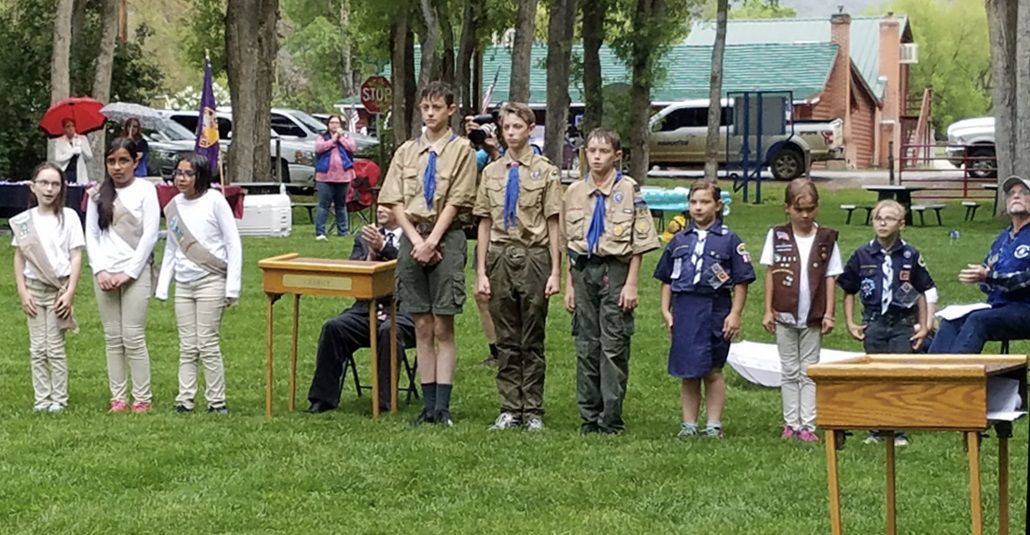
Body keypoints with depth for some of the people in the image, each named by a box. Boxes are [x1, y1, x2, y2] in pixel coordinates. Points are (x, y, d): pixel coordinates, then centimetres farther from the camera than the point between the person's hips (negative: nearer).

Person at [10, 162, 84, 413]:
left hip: (59, 288, -3)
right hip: (34, 288, 3)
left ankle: (59, 398, 7)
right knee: (37, 348, 4)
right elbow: (19, 258, 8)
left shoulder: (68, 217, -3)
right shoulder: (24, 220, 4)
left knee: (55, 347, -2)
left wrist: (70, 292, -10)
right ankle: (42, 398, 10)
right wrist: (22, 292, 0)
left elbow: (76, 256, -4)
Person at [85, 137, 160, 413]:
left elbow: (150, 235, -5)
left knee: (133, 337, -7)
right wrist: (100, 271, -6)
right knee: (112, 338, 5)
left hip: (135, 271, -4)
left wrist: (128, 273, -10)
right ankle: (118, 398, 8)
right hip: (105, 273, 4)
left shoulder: (145, 190, 0)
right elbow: (91, 234, 8)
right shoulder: (98, 194, 11)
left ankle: (142, 400, -3)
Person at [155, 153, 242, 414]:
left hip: (210, 282, -5)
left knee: (208, 344, -6)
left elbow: (233, 243, -4)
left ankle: (216, 401, 1)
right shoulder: (174, 206, 10)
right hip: (183, 284, 5)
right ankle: (184, 400, 6)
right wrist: (162, 286, 13)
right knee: (187, 347, 4)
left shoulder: (214, 200, -5)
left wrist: (232, 286, -9)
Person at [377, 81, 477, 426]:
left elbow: (455, 202, -6)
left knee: (443, 327, -3)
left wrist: (432, 241, -13)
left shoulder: (461, 151, 0)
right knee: (422, 326, 6)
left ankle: (442, 407, -2)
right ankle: (428, 405, 9)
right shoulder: (406, 152, 11)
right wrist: (416, 241, -7)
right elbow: (396, 202, 6)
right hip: (412, 237, 4)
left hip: (446, 238, -4)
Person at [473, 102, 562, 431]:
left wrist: (555, 272, -7)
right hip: (500, 258, 3)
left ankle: (533, 411, 8)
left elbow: (553, 224, -2)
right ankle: (509, 410, 14)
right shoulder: (491, 173, 8)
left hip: (533, 258, -3)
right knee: (506, 340, 8)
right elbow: (485, 224, 9)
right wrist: (481, 272, 4)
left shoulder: (545, 172, -1)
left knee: (532, 340, 3)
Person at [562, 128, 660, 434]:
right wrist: (569, 285, 9)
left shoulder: (629, 191, -3)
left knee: (614, 346, -4)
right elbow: (568, 242, 14)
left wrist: (631, 283, -9)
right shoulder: (575, 192, 9)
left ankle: (611, 420, -1)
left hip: (615, 270, -4)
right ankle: (590, 417, 13)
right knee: (586, 345, 6)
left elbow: (639, 242, -3)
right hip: (583, 271, 4)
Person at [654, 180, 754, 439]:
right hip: (684, 308, 3)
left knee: (713, 371, 2)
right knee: (687, 372, 7)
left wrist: (735, 314, -7)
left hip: (715, 308, -3)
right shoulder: (679, 240, 11)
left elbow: (741, 282, -1)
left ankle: (714, 424, 9)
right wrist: (666, 310, 7)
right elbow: (667, 280, 16)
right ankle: (689, 424, 14)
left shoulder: (729, 240, 0)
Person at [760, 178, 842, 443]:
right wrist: (768, 310, 1)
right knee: (789, 372, 7)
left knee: (809, 372, 3)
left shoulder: (826, 239, 0)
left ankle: (808, 425, 5)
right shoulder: (777, 236, 1)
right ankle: (791, 424, 12)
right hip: (784, 315, 1)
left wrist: (828, 314, -2)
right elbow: (770, 274, 4)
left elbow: (830, 277, 2)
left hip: (813, 317, -1)